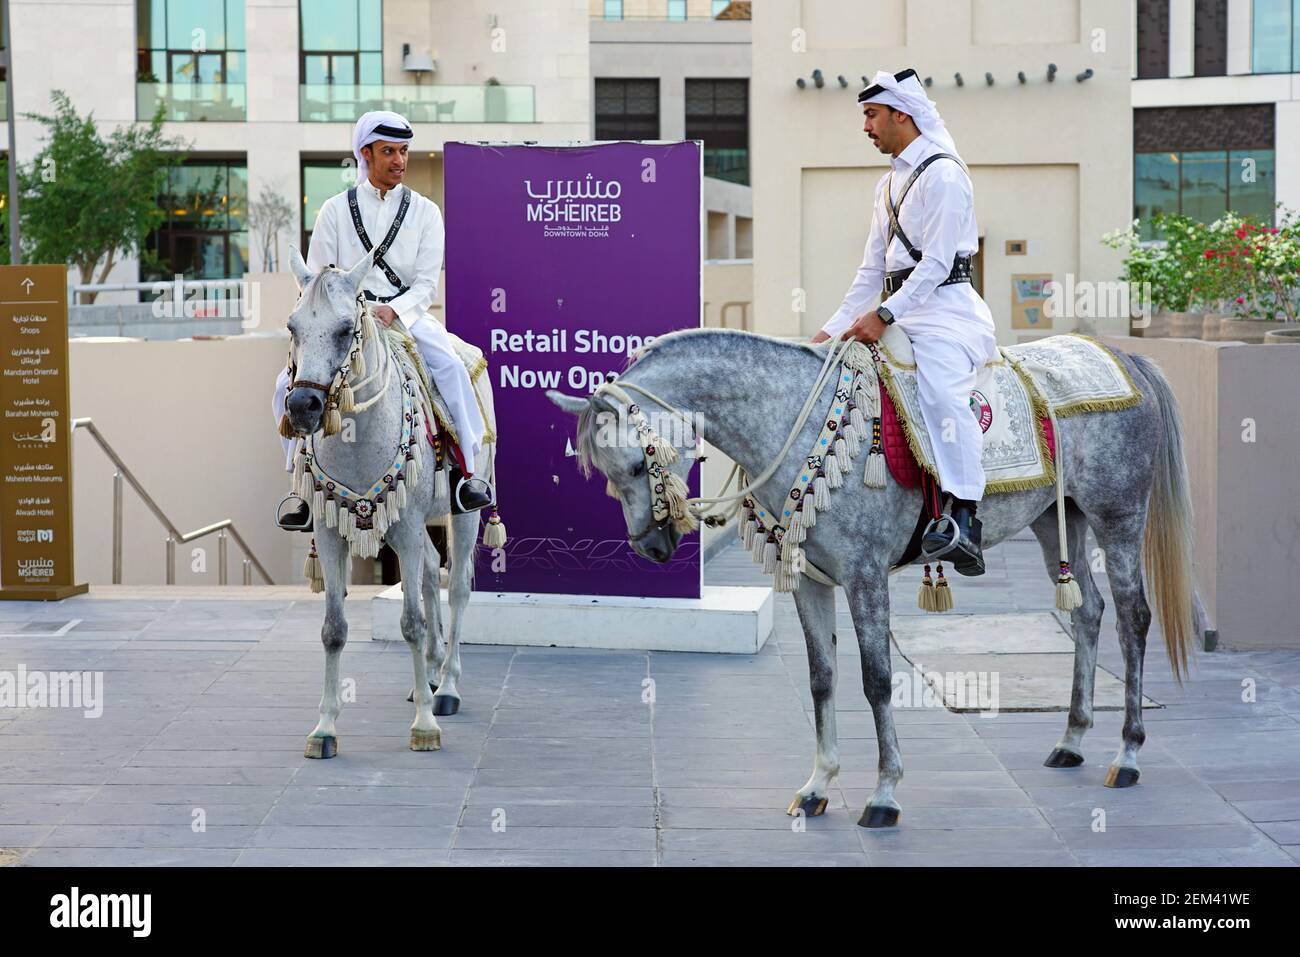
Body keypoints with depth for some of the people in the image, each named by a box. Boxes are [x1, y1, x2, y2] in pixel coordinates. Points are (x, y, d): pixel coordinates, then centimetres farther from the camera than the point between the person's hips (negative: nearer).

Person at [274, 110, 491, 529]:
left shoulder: (424, 212, 7)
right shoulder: (335, 210, 8)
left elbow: (426, 283, 0)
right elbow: (318, 281, 5)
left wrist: (392, 311, -19)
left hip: (406, 317, -1)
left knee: (450, 367, -30)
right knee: (289, 383, -19)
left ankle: (465, 471, -21)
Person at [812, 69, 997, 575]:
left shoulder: (943, 174, -8)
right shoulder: (890, 182, 20)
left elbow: (936, 262, -18)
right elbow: (873, 268, 22)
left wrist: (884, 315, -25)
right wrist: (834, 328, 13)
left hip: (946, 307, -10)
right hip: (900, 312, 10)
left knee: (941, 386, -33)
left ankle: (963, 519, -41)